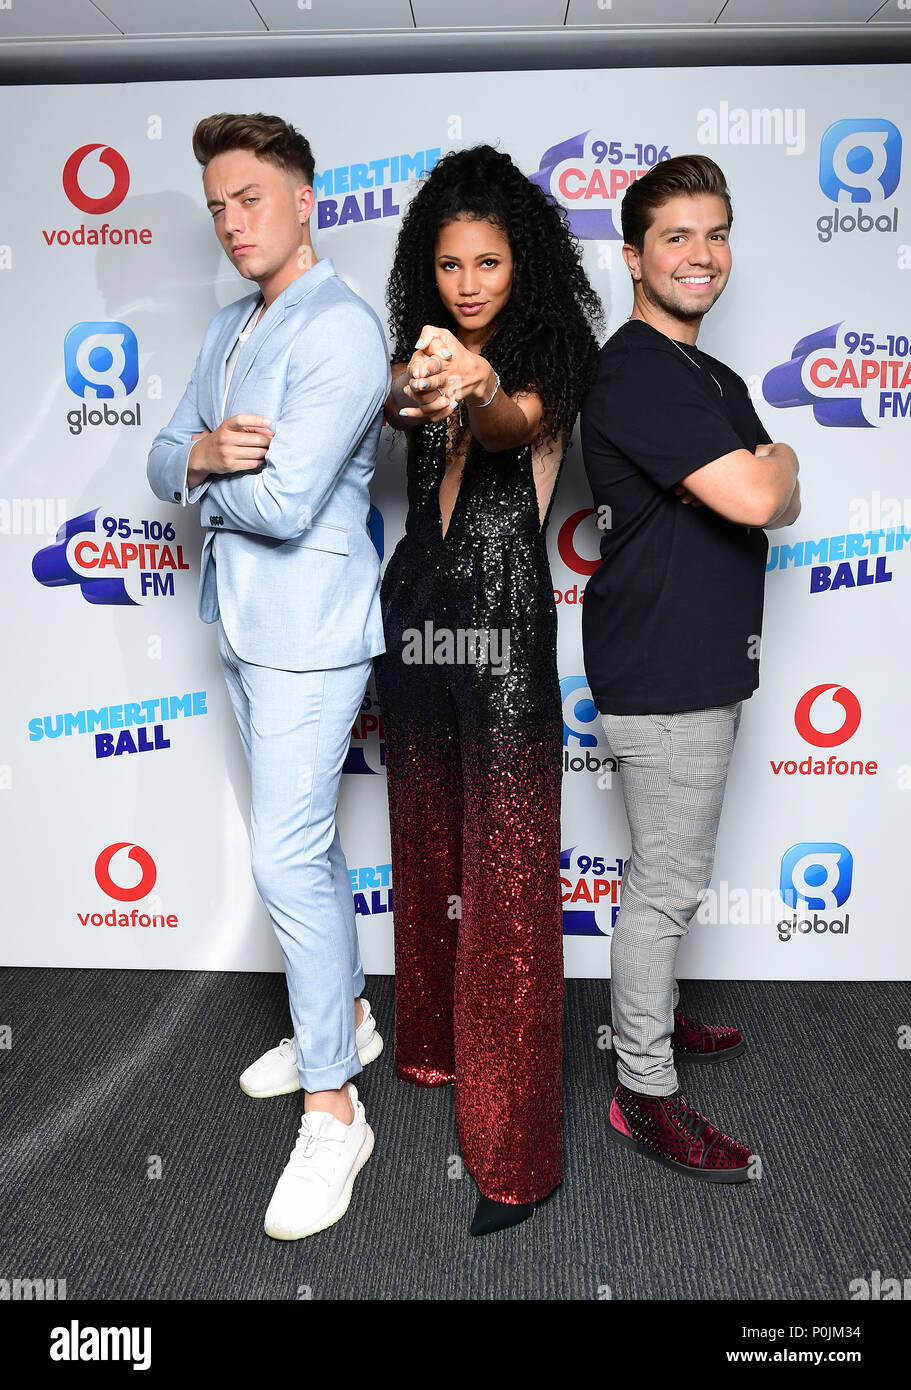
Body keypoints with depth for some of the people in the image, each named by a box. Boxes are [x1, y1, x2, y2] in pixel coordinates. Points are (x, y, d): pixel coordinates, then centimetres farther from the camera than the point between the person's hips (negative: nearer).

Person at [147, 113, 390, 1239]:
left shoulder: (342, 330, -15)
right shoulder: (228, 328, 15)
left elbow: (284, 503, -24)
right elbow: (162, 463, 8)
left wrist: (203, 477, -4)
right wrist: (204, 454, -15)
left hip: (308, 636, -9)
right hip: (243, 627, 9)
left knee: (287, 859, -8)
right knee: (302, 840, 18)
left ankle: (332, 1109, 7)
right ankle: (344, 1020, 36)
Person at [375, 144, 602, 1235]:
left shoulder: (547, 356, -3)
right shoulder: (423, 355, 15)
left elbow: (518, 420, -25)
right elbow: (395, 403, -3)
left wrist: (476, 389, -47)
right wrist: (413, 393, -25)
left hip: (504, 624, -6)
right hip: (417, 614, 6)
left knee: (507, 874, -5)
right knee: (425, 847, 16)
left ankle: (517, 1151, 6)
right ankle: (435, 1042, 39)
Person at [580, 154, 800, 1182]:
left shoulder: (716, 382, 17)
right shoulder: (635, 370, -16)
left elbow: (780, 504, 14)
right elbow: (753, 498, -24)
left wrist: (757, 476, -6)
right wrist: (772, 460, -3)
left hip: (705, 662, 10)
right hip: (661, 672, -9)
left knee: (668, 869, 20)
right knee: (668, 879, -2)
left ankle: (649, 1013, 39)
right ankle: (645, 1094, 13)